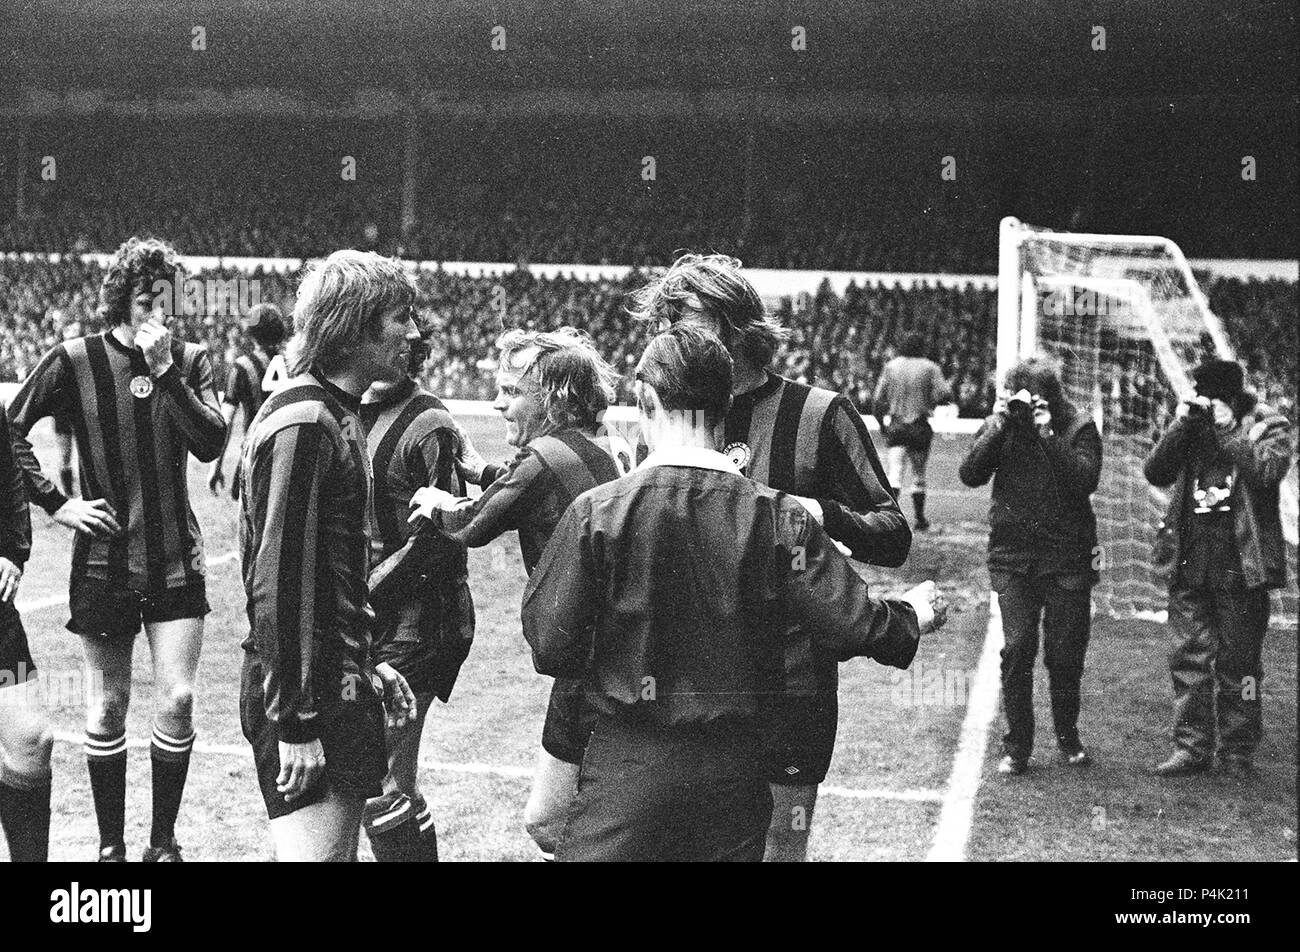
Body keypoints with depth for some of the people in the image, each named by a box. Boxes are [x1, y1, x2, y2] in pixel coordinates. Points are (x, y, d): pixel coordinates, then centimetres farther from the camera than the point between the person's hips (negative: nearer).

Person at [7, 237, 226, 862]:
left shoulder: (189, 360, 2)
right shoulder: (74, 360, -4)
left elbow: (210, 445, -10)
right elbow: (13, 430, 2)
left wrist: (165, 369, -17)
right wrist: (55, 504, -5)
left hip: (176, 558, 1)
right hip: (104, 559, -1)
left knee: (176, 703, -3)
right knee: (107, 709, 6)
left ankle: (163, 843, 13)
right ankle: (110, 846, 20)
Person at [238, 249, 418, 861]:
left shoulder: (336, 415, 15)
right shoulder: (304, 424, -17)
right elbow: (280, 581, -21)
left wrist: (365, 666, 22)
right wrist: (294, 724, -21)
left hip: (336, 680, 10)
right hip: (306, 696, -10)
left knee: (339, 848, 15)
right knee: (319, 853, -9)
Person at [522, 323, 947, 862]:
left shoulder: (597, 512, -11)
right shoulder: (778, 517, -7)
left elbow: (550, 649, -10)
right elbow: (851, 626, -7)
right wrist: (914, 615, 14)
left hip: (628, 763, -3)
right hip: (737, 771, 3)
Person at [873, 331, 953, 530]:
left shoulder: (891, 366, 2)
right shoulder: (930, 368, -3)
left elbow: (877, 400, 1)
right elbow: (945, 394, -13)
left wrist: (882, 423, 14)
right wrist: (931, 403, 7)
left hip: (895, 427, 1)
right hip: (920, 428, -1)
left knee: (894, 475, -5)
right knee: (918, 476, 11)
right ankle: (920, 519, 19)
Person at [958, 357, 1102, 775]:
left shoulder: (1078, 427, -1)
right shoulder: (999, 424, 4)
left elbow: (1086, 479, -16)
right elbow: (970, 474, -8)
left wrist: (1048, 436, -20)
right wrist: (998, 427, -16)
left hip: (1067, 557, -1)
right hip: (1012, 556, 1)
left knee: (1066, 653, 6)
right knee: (1017, 650, -5)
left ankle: (1068, 737, 28)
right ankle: (1016, 747, 6)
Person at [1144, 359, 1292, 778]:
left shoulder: (1267, 425, 2)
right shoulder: (1192, 427, 11)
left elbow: (1270, 469, -17)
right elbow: (1155, 472, 1)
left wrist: (1228, 429, -17)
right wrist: (1182, 425, -9)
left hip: (1240, 566, -3)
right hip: (1189, 563, 3)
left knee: (1239, 662, 5)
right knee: (1188, 657, 3)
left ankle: (1238, 751, 16)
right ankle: (1191, 747, 11)